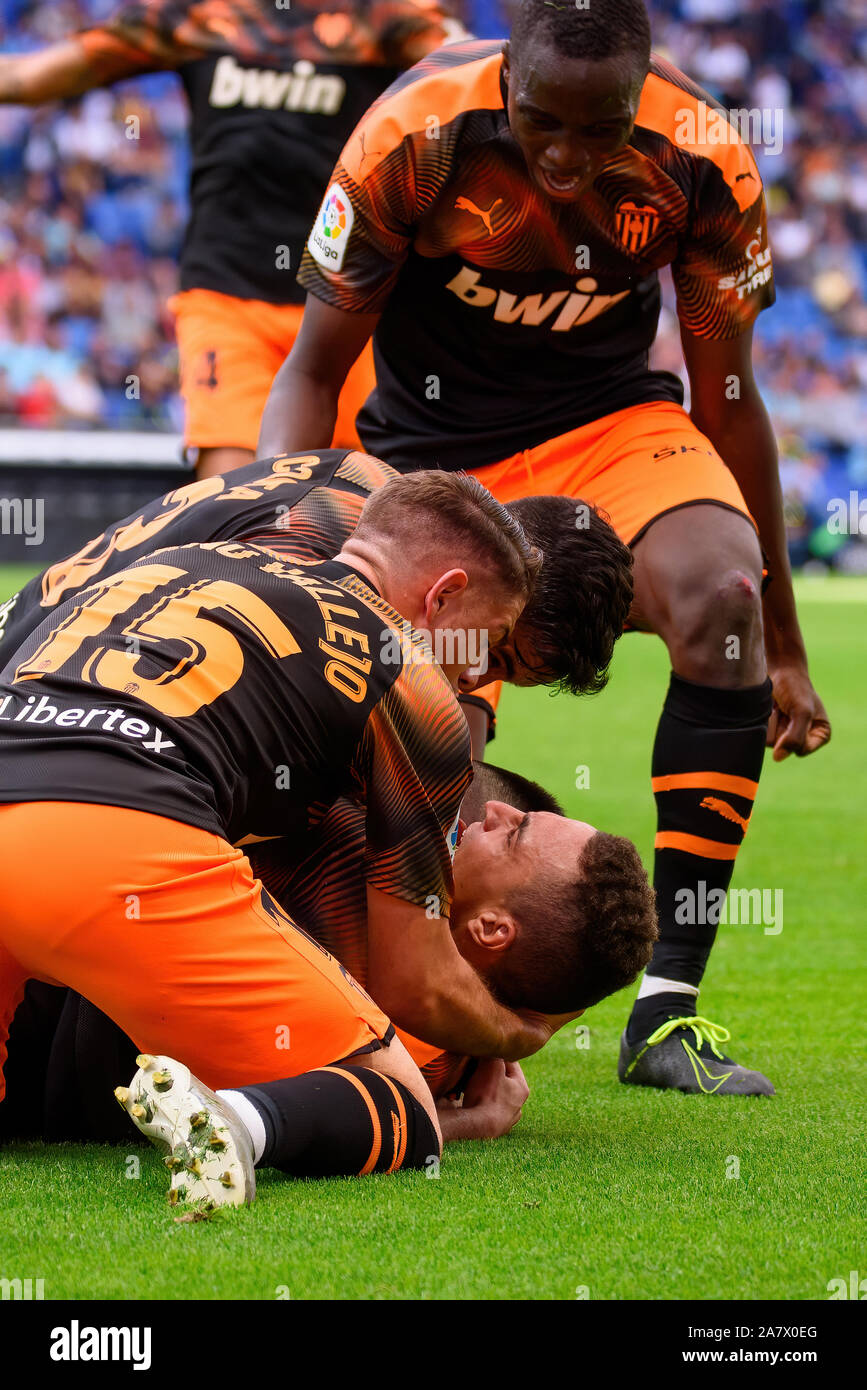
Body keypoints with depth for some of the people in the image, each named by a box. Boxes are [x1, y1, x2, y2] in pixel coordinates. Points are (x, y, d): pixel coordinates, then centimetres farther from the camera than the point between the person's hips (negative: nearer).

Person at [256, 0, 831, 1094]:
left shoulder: (702, 161, -18)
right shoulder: (416, 136, -24)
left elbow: (725, 399, -3)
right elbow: (314, 369, -12)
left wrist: (782, 647, 2)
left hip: (609, 424, 1)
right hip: (433, 444, 0)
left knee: (722, 601, -27)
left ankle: (668, 1011, -24)